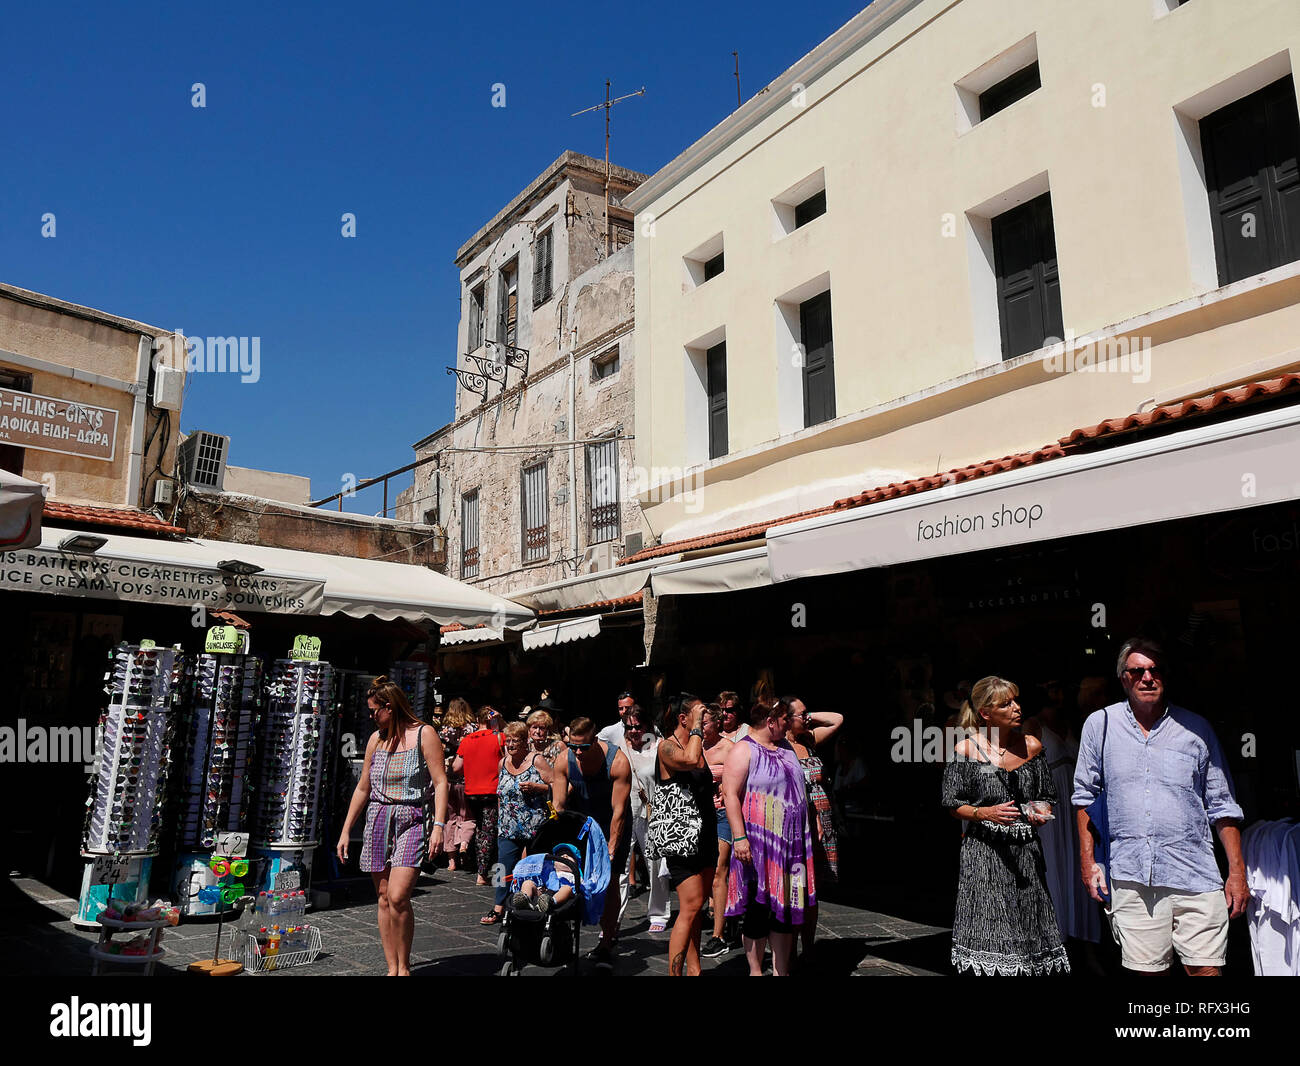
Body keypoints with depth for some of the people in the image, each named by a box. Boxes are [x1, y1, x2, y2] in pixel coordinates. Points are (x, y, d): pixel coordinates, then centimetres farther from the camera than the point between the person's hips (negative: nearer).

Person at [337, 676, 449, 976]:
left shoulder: (423, 735, -4)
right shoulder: (376, 738, 12)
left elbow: (440, 783, -7)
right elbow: (362, 788, 18)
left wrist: (439, 825, -17)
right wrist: (346, 830, 16)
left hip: (411, 820, -5)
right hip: (378, 820, 5)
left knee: (398, 897, -16)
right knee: (383, 899, 5)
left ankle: (404, 967, 2)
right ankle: (392, 968, 14)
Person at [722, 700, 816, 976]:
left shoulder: (786, 747, 13)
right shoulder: (743, 750, -10)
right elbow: (731, 795, -16)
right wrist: (739, 837, -24)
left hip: (792, 843, 7)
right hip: (759, 844, -7)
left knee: (787, 907, 11)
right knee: (759, 908, 2)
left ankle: (781, 970, 23)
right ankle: (756, 971, 16)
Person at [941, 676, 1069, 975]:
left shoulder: (1031, 746, 5)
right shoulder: (966, 749, -6)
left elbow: (1046, 796, 16)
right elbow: (953, 805, -1)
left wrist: (1041, 811, -5)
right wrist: (986, 813, -17)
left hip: (1026, 852, 4)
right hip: (984, 853, -3)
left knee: (1029, 930, 4)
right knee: (988, 930, -4)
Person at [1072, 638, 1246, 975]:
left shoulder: (1196, 729, 6)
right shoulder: (1100, 724, 6)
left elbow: (1222, 805, 10)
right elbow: (1085, 796, 12)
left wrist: (1237, 871, 5)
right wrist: (1088, 861, 8)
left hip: (1194, 875, 0)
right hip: (1130, 877, 0)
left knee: (1205, 969, -4)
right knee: (1147, 969, 4)